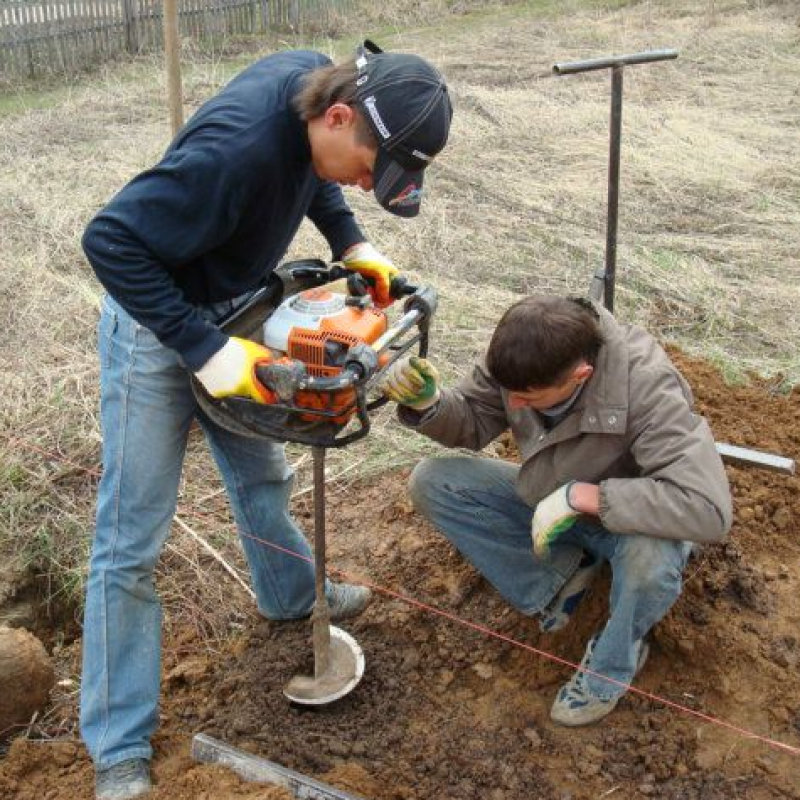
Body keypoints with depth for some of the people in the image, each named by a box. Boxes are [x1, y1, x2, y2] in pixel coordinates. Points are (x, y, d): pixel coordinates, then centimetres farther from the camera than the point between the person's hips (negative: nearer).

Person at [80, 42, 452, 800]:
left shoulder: (313, 79, -11)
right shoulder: (238, 146, -36)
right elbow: (111, 240, -32)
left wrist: (350, 243, -3)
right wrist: (204, 350, -33)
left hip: (228, 310, 8)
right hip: (157, 328, -8)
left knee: (261, 474, 24)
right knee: (130, 543, -1)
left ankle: (291, 594, 52)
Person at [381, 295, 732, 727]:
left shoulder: (647, 387, -36)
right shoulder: (519, 354, -22)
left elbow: (708, 510, -43)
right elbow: (474, 422, -6)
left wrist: (583, 495, -43)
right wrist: (430, 403, -29)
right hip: (546, 502, 5)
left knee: (652, 557, -39)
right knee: (431, 481, -11)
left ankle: (611, 664, -6)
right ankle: (554, 576, 0)